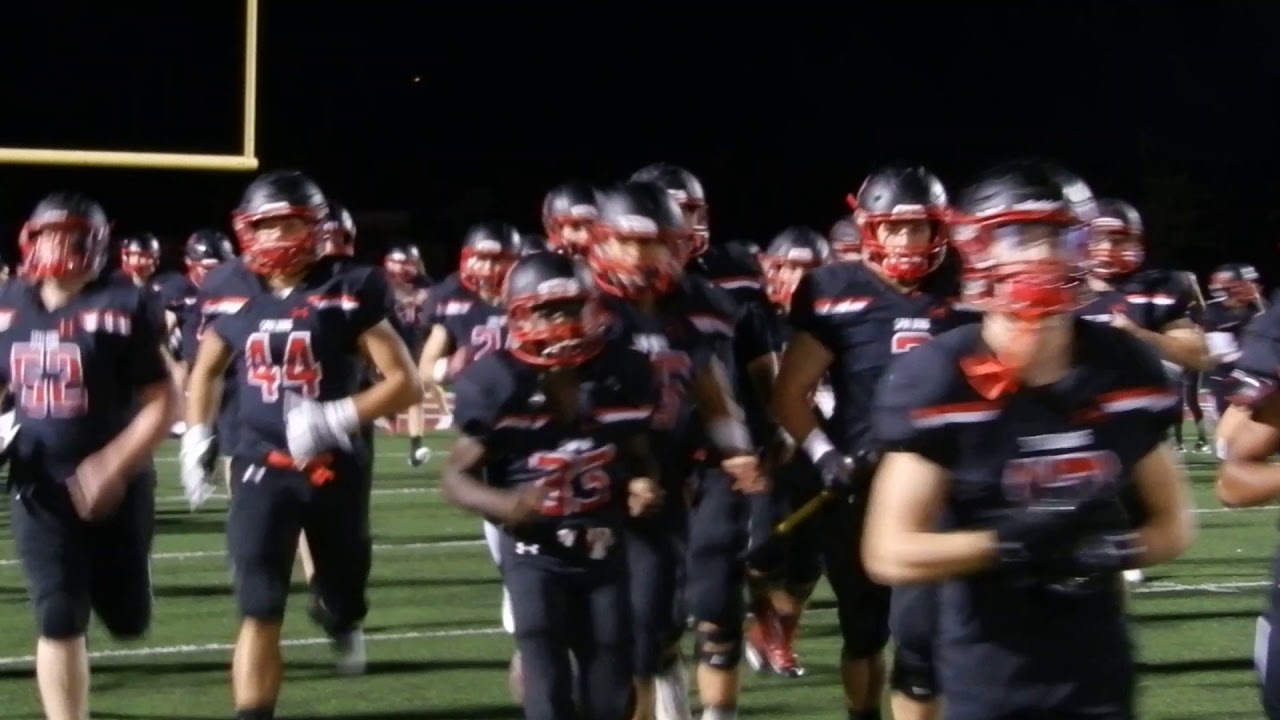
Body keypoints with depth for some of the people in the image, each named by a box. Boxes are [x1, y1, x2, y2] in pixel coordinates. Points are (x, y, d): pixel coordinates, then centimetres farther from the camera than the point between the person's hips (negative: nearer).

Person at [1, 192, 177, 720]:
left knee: (126, 619, 10)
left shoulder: (122, 306, -11)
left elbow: (162, 403, -11)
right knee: (57, 621, -5)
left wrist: (112, 467, -21)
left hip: (113, 489, -2)